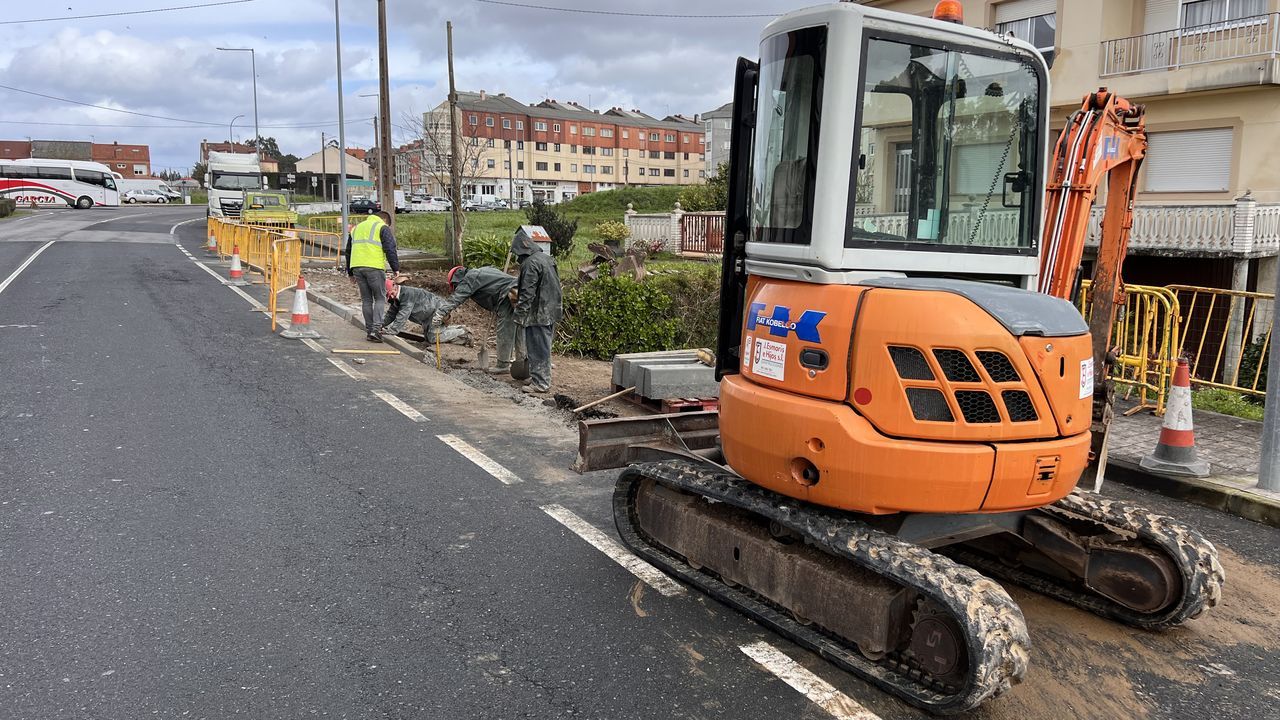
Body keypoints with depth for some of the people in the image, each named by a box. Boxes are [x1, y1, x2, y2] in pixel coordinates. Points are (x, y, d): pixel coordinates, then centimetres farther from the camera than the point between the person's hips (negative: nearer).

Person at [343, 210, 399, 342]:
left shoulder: (357, 228, 26)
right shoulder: (383, 228, 4)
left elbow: (348, 252, 28)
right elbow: (390, 250, -8)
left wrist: (350, 273, 32)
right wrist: (396, 269, -6)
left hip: (357, 267, 6)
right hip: (374, 267, -5)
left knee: (366, 299, 13)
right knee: (380, 298, 4)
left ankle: (369, 331, 13)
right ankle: (376, 329, -8)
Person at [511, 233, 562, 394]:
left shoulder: (530, 263, -17)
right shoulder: (546, 258, 13)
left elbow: (527, 292, -19)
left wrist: (520, 315, -15)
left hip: (538, 314, -9)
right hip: (551, 312, 9)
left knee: (538, 348, -3)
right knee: (543, 347, 17)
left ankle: (540, 383, 2)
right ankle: (537, 376, 27)